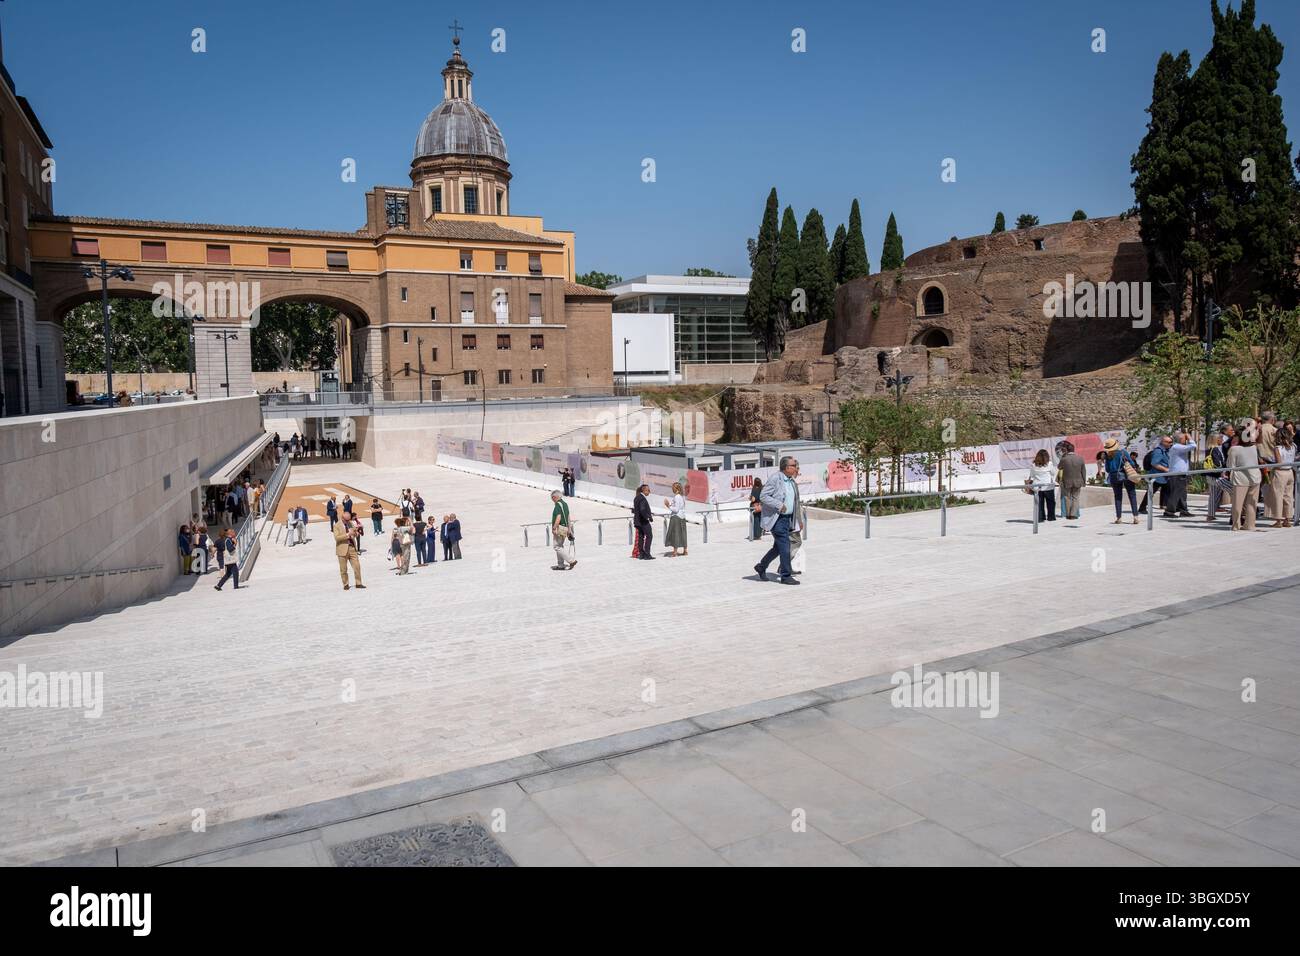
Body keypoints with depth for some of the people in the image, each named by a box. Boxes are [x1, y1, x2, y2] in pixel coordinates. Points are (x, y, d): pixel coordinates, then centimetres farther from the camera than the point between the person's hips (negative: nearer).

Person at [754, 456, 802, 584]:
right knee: (784, 547, -9)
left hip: (788, 518, 8)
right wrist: (779, 505, -22)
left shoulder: (792, 482, 13)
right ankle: (786, 576, 0)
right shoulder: (775, 480, -13)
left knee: (778, 547, 14)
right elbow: (763, 496, -16)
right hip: (777, 518, -8)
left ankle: (761, 567, 30)